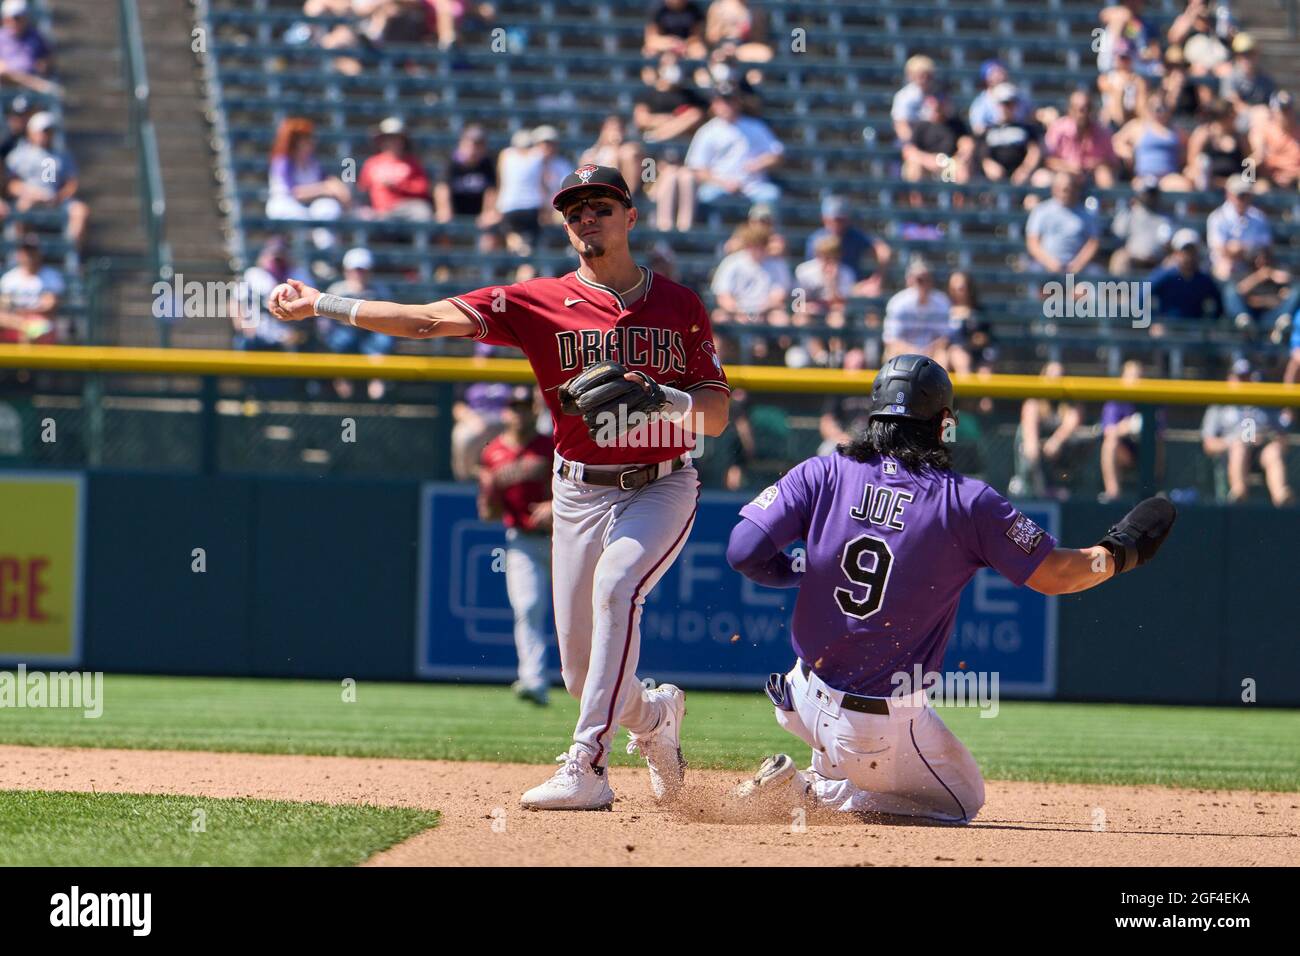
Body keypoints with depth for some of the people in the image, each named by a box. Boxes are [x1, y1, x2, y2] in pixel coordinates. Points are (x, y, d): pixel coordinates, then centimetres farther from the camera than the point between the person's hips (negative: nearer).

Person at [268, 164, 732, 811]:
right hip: (579, 494, 2)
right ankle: (654, 715, 38)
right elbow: (429, 321, -10)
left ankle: (587, 765, -32)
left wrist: (664, 399, -22)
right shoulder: (540, 302, -1)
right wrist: (321, 305, -18)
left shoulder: (680, 306, 1)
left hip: (661, 490, -2)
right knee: (582, 675, 2)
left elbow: (717, 416, -1)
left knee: (616, 585, -32)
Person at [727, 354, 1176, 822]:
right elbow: (1054, 574, -7)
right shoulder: (966, 502, -13)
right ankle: (811, 793, -4)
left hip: (805, 697, 6)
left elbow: (744, 552, -11)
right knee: (962, 800, 16)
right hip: (886, 726, -6)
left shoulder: (823, 474, -6)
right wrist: (1122, 550, 12)